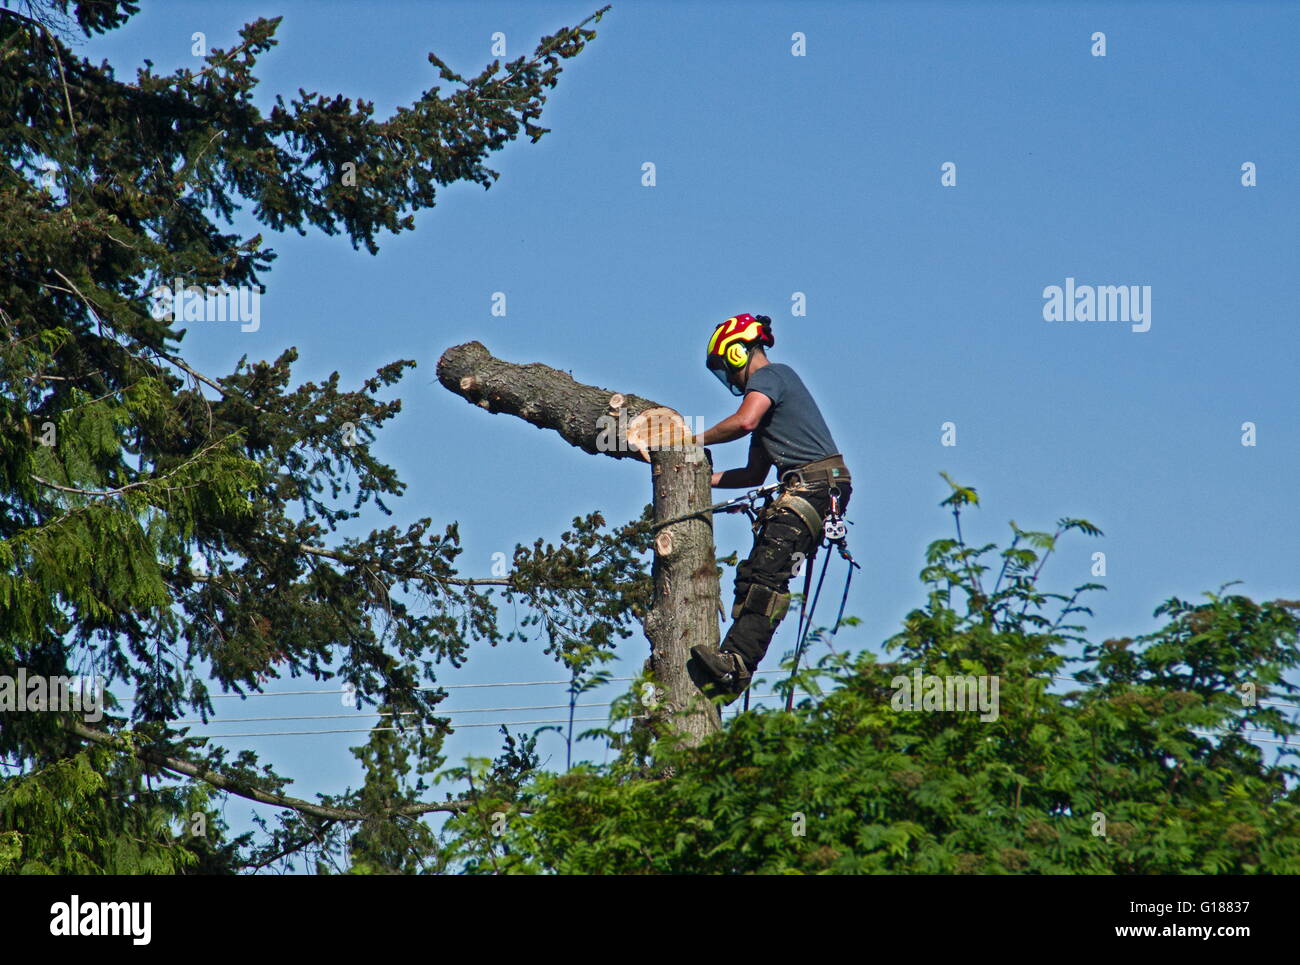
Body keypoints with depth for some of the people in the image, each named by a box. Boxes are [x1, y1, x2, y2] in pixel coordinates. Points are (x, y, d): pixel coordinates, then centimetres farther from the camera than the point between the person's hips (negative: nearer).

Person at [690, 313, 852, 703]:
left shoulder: (770, 376, -1)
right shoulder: (766, 392, 29)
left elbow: (744, 421, -23)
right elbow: (755, 474, 30)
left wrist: (699, 440, -7)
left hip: (816, 485, -10)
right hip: (800, 490, 10)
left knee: (767, 575, -21)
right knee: (752, 575, 3)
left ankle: (736, 663, -31)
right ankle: (732, 667, -2)